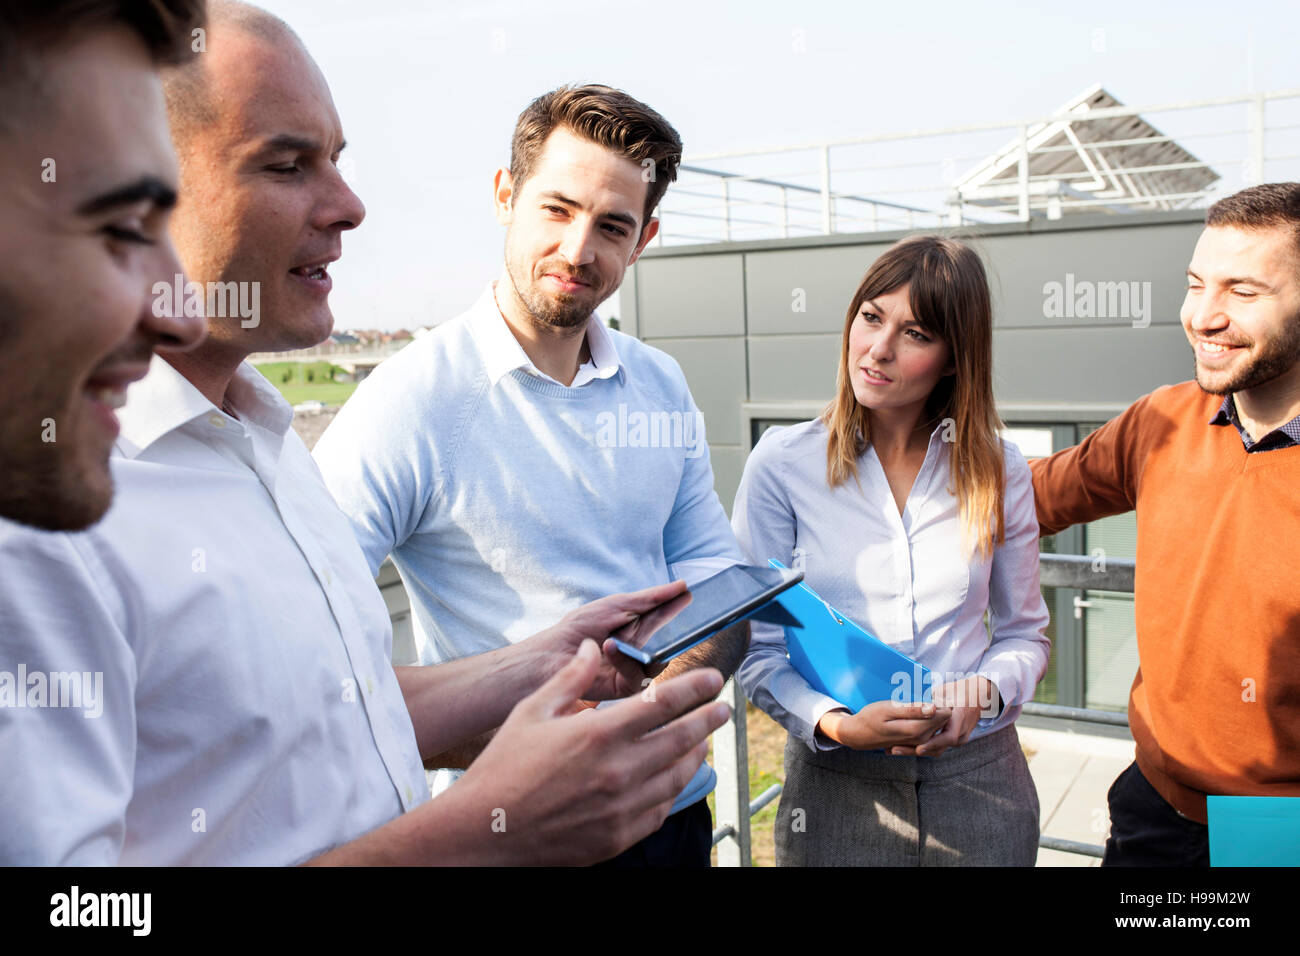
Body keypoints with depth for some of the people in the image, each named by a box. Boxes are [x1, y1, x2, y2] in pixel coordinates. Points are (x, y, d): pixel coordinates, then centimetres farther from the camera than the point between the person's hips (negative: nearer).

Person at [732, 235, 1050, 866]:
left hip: (977, 780, 2)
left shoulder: (998, 470, -1)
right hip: (835, 783, -2)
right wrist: (836, 724, -20)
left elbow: (1024, 632, 8)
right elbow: (756, 648, -6)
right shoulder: (781, 463, -8)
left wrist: (986, 691, -11)